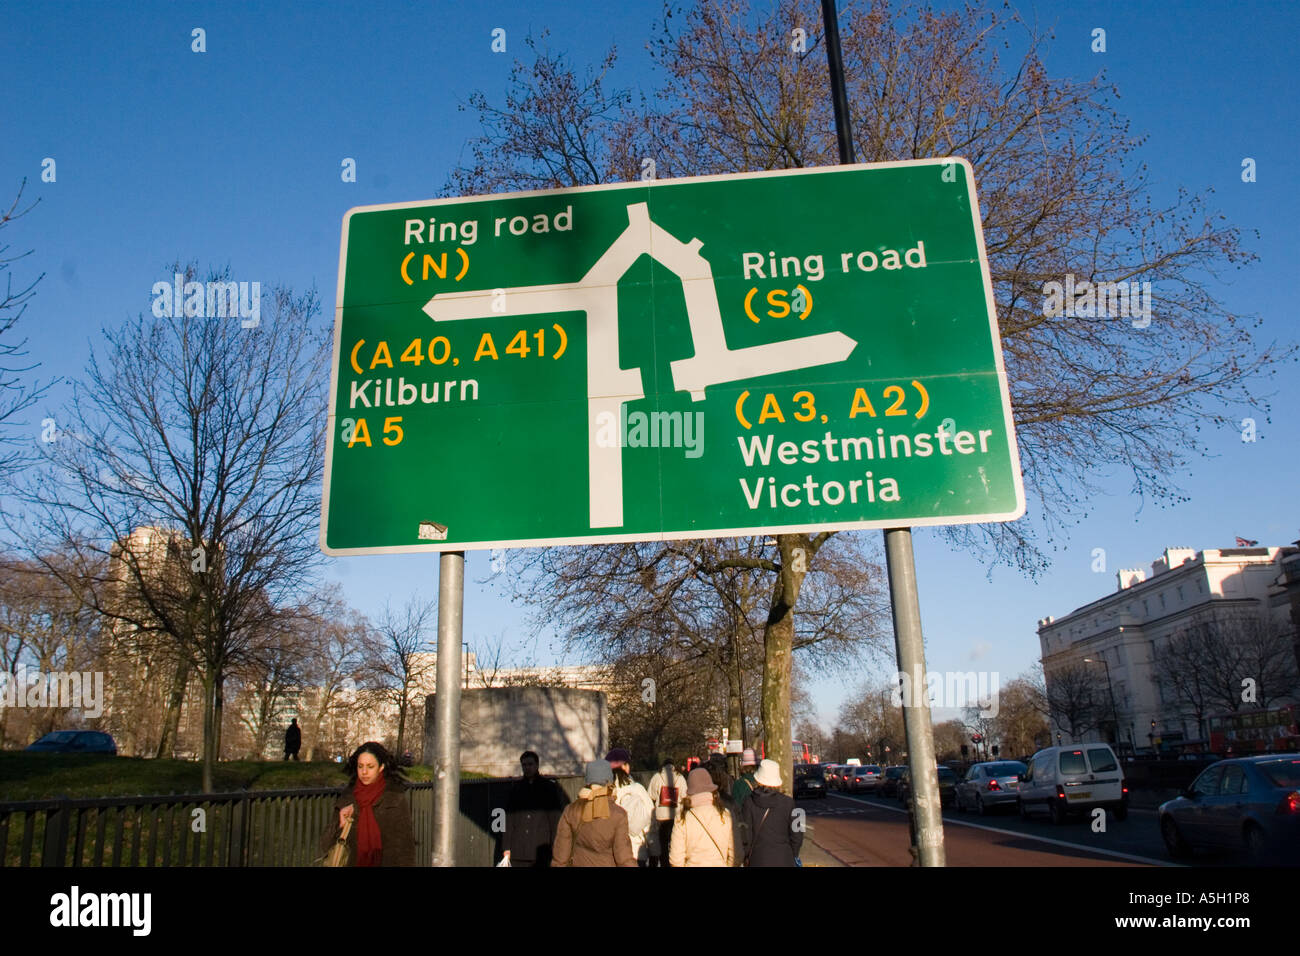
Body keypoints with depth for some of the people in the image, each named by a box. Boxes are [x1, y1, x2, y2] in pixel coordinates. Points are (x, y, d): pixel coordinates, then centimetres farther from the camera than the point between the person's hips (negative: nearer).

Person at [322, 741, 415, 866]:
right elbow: (328, 844, 8)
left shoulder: (397, 798, -4)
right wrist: (340, 825, -8)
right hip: (354, 862, 3)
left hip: (387, 861, -3)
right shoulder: (346, 798, 6)